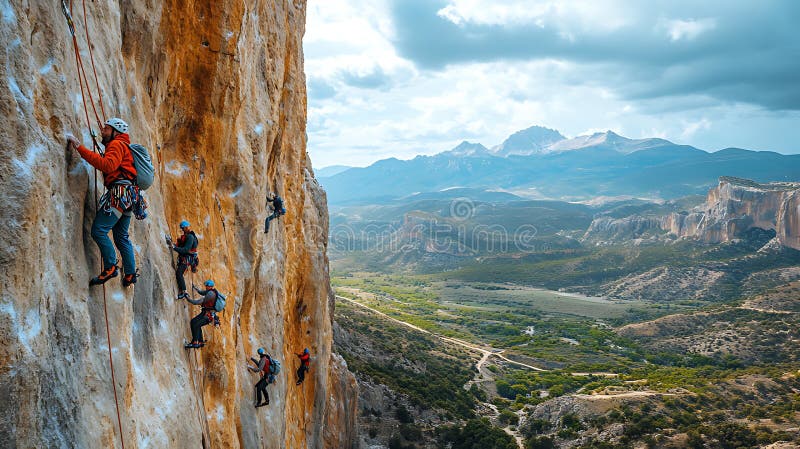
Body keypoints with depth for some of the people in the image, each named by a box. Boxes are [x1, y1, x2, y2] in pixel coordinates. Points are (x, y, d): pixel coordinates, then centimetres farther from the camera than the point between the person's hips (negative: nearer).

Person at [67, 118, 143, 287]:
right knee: (122, 237, 13)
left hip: (120, 194, -11)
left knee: (99, 230, -12)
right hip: (128, 197, 11)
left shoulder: (117, 144, -2)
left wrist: (80, 148, -21)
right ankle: (130, 273, 14)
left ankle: (110, 267, -12)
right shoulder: (121, 146, 30)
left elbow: (107, 165, -22)